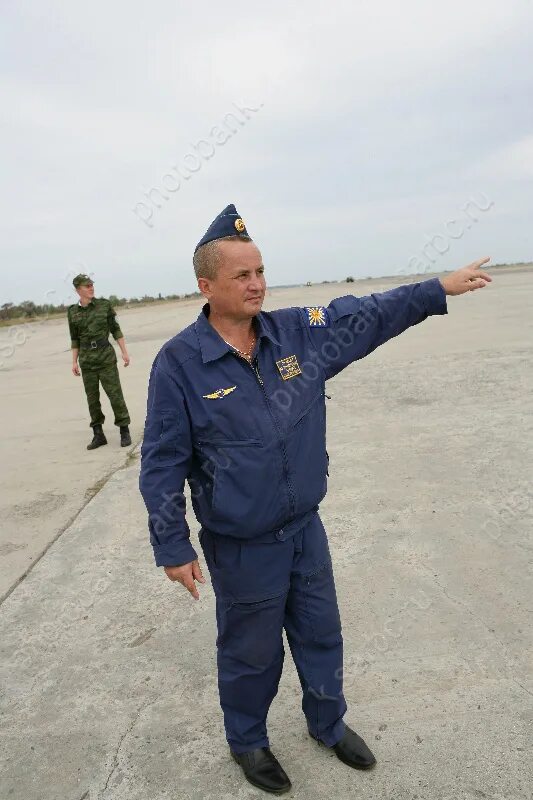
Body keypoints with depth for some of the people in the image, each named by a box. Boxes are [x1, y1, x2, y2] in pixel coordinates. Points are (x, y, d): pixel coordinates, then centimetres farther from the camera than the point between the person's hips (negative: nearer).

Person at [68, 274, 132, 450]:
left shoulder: (104, 304, -1)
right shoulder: (73, 311, 4)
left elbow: (116, 329, 1)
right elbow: (75, 339, 11)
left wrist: (124, 352, -3)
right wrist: (74, 362, 7)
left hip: (106, 356, -2)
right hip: (86, 360, 2)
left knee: (115, 394, -2)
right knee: (92, 397, 7)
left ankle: (125, 432, 9)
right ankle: (98, 435, 17)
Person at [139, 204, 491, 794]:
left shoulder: (299, 332, -5)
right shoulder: (179, 362, -17)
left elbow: (368, 316, 8)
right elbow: (162, 464, -12)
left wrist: (440, 288, 11)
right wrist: (173, 550, -10)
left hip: (306, 529, 5)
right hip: (240, 548, -4)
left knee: (322, 637, 24)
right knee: (251, 654, 18)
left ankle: (328, 724, 53)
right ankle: (247, 742, 49)